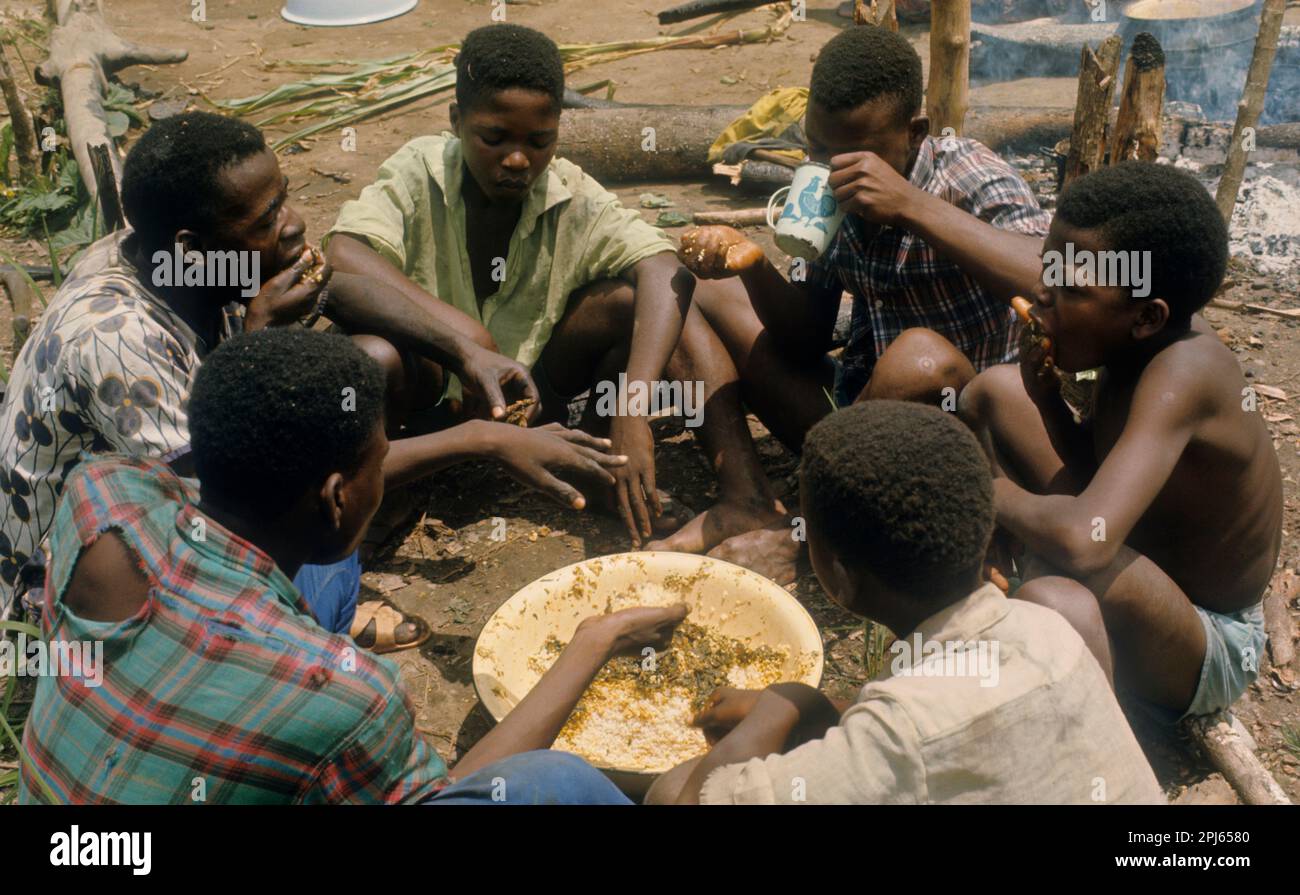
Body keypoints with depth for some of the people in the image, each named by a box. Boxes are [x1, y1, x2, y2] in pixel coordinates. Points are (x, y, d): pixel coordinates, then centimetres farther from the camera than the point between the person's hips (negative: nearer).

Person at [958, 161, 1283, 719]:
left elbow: (1083, 540, -47)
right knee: (1000, 390, -4)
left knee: (1056, 590, -43)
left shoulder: (1183, 371, -33)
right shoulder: (1140, 336, -12)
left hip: (1208, 645, -8)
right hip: (1138, 561, 8)